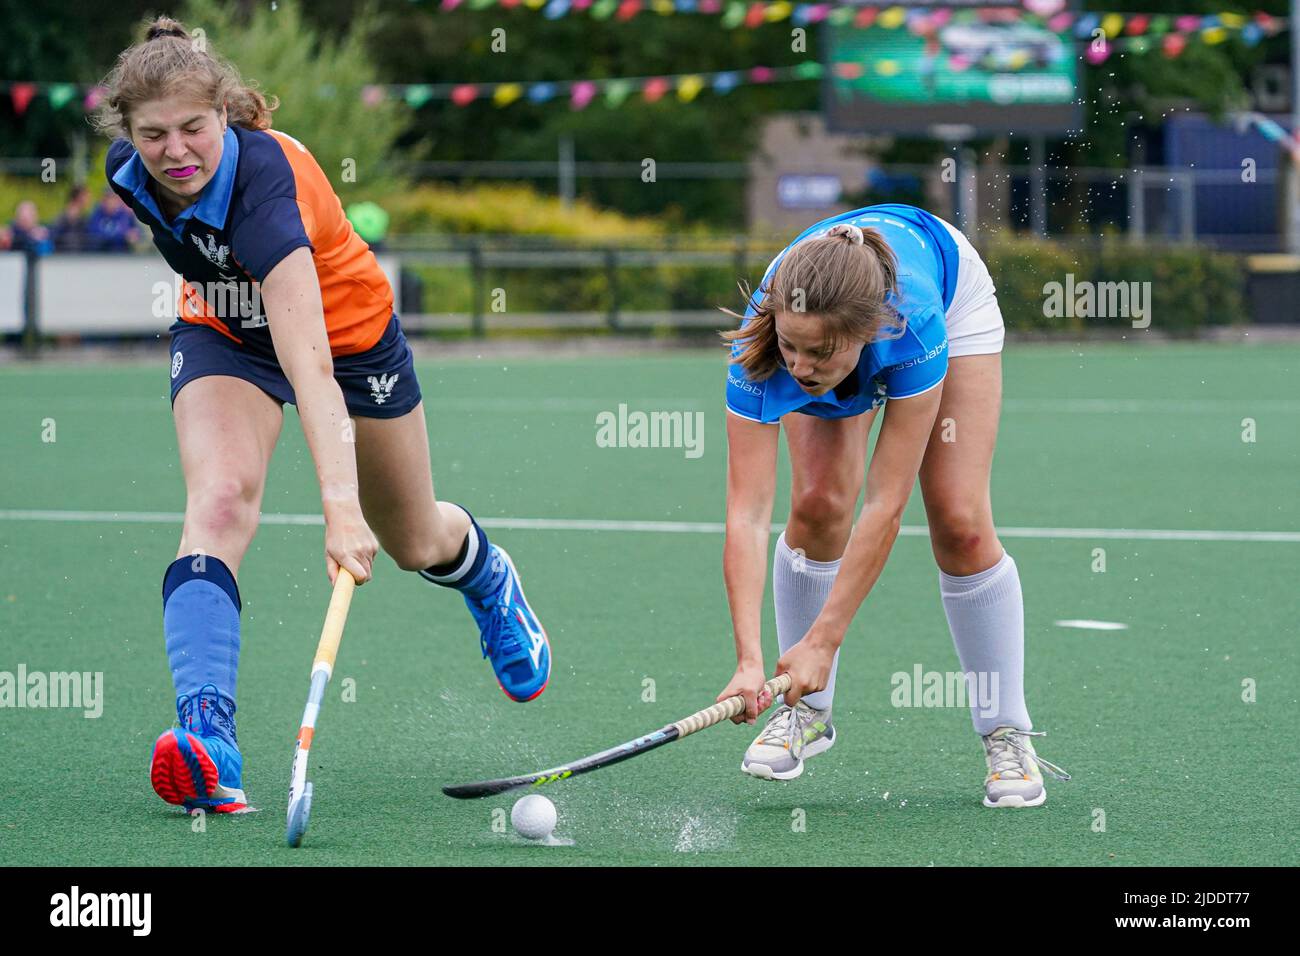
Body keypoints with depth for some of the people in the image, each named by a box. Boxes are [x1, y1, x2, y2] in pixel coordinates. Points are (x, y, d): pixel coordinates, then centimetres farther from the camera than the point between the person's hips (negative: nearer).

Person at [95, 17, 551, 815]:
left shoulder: (265, 184, -43)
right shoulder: (129, 170, -24)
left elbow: (309, 361, -53)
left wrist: (340, 503, -62)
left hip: (348, 329, -3)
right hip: (224, 332, 3)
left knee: (415, 542, 17)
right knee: (221, 501, -27)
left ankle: (491, 581, 56)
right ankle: (206, 733, -40)